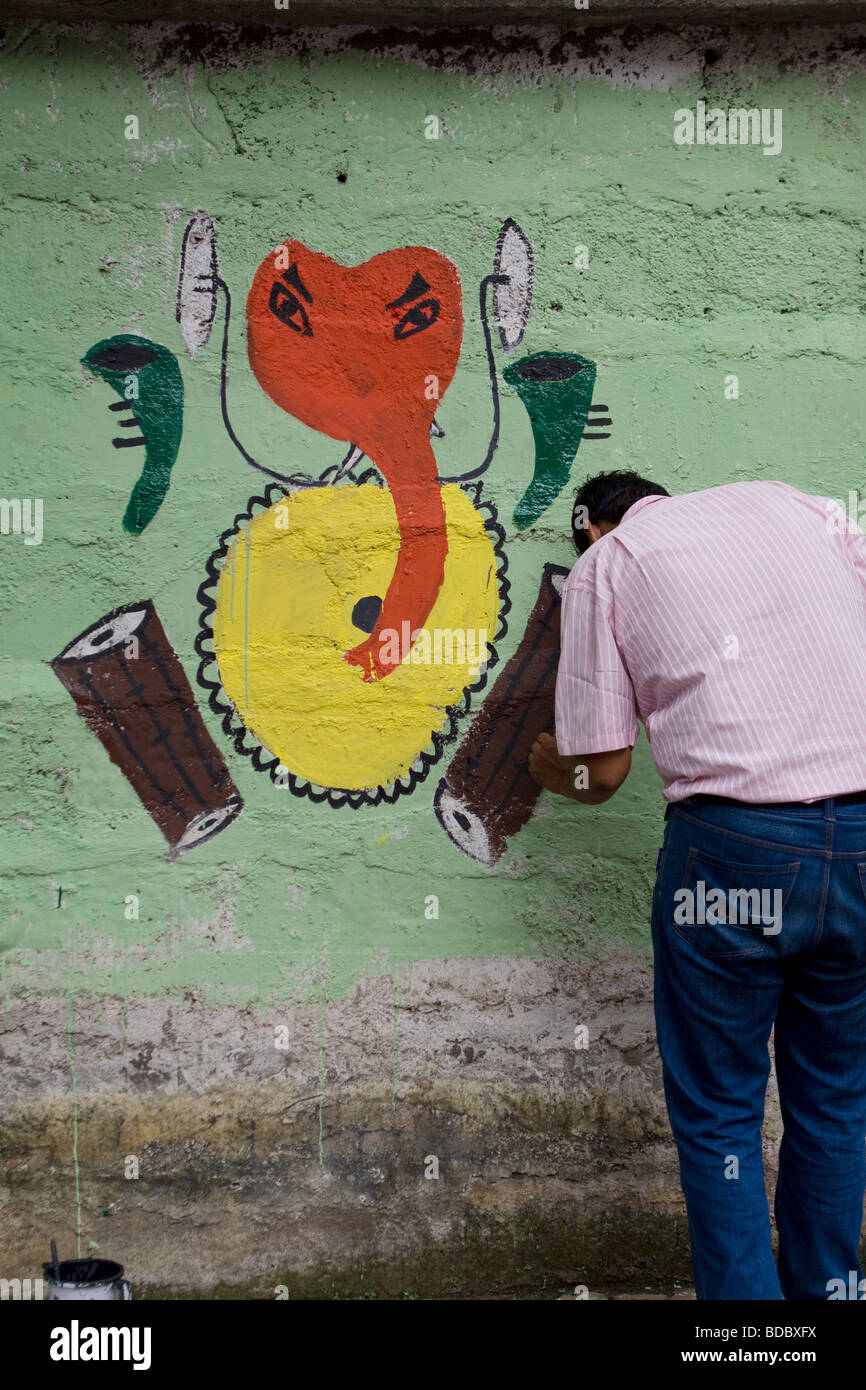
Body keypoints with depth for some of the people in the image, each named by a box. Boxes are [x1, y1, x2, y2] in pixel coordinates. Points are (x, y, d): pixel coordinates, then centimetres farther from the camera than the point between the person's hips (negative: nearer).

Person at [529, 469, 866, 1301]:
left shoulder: (602, 563, 8)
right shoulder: (791, 503, 18)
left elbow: (604, 770, 5)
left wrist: (553, 772, 26)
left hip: (736, 845, -4)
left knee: (719, 1114, 14)